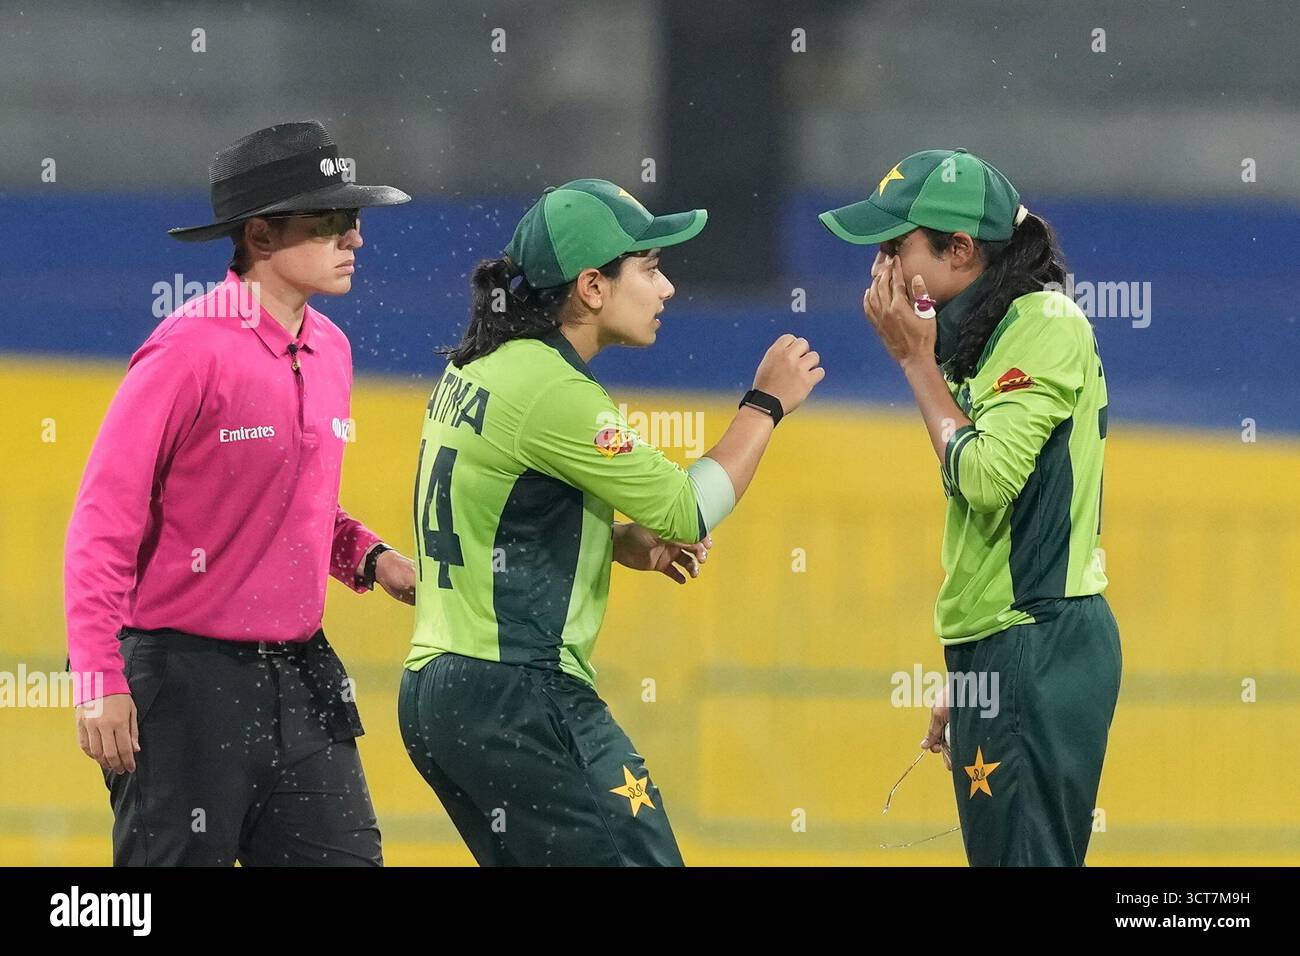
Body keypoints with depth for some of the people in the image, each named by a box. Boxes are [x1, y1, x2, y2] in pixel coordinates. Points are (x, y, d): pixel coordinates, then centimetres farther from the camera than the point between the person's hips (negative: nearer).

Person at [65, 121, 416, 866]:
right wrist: (99, 681, -20)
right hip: (188, 677, -7)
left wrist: (369, 558, 4)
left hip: (300, 675, 8)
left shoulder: (328, 349, 9)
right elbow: (105, 519, -15)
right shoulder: (190, 351, -15)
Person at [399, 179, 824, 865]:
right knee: (635, 853, -8)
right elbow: (688, 512, -11)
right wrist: (767, 403, 0)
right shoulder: (554, 391, -16)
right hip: (518, 699, -10)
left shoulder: (477, 369, 12)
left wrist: (622, 542, 11)